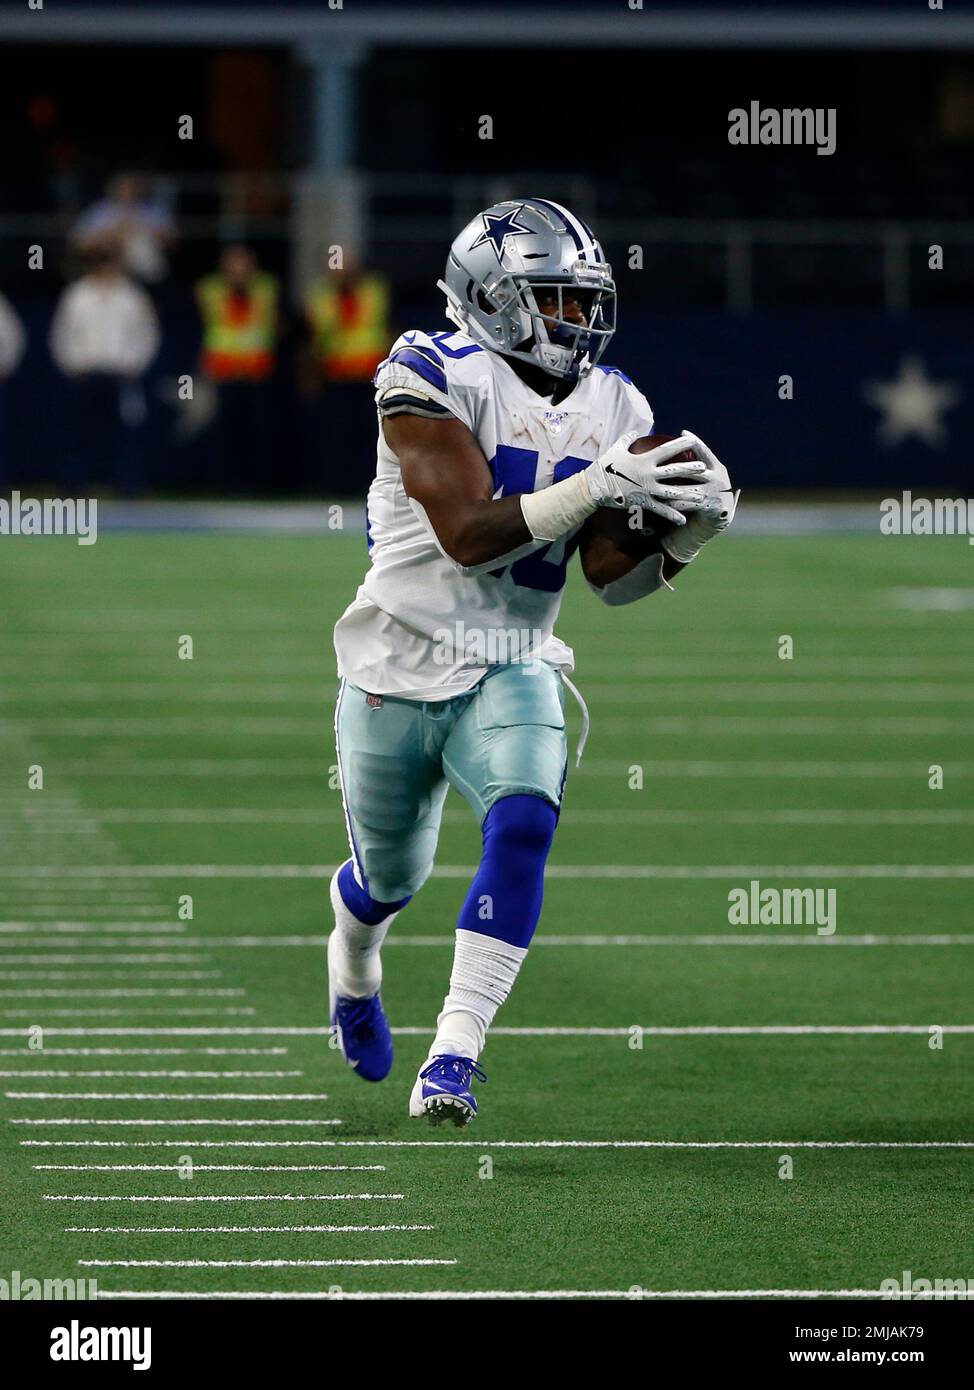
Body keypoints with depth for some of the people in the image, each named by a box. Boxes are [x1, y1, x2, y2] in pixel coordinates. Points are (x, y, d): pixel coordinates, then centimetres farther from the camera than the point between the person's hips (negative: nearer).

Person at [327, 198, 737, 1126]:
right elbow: (468, 535, -27)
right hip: (399, 666, -3)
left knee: (523, 825, -25)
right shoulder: (433, 379, -17)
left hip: (512, 671, 3)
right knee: (390, 877, 15)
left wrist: (684, 532, -18)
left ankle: (453, 1060, -27)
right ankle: (353, 970, 53)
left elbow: (614, 578, 2)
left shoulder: (613, 411, 1)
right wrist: (599, 485, -34)